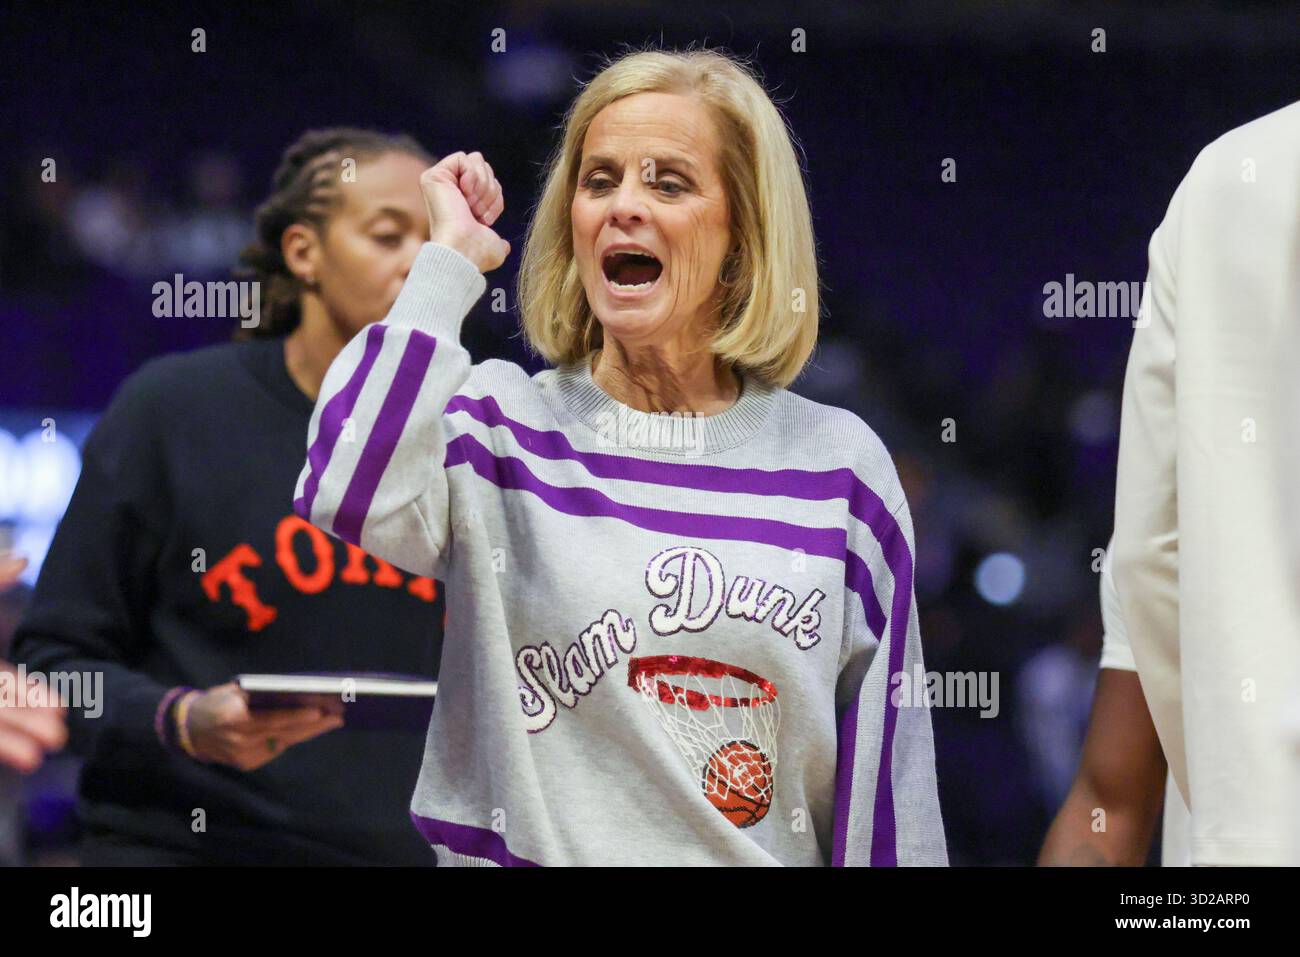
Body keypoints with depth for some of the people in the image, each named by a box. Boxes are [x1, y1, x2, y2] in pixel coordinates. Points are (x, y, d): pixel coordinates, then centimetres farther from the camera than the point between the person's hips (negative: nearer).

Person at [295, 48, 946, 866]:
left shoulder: (839, 465, 0)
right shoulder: (495, 424, -3)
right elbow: (349, 493, -25)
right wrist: (450, 261, -16)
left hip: (772, 858, 1)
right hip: (531, 847, -1)